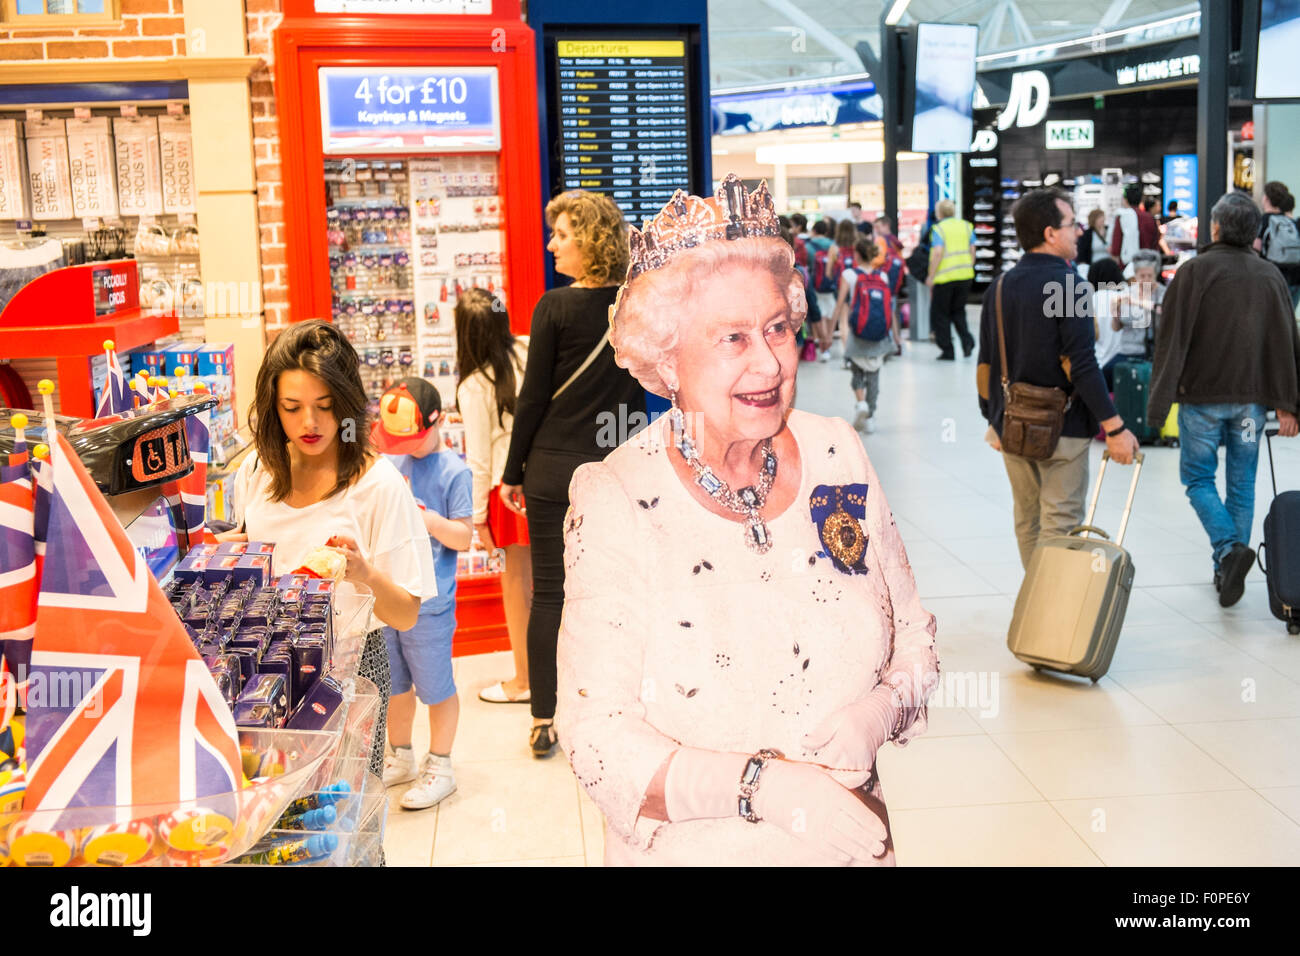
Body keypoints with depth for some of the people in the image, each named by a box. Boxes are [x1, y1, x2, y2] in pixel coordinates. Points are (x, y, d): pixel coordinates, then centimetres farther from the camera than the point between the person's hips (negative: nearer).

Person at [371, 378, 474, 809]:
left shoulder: (453, 471, -11)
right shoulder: (389, 463, 6)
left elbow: (464, 537, -13)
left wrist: (430, 520, -26)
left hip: (428, 604, -6)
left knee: (435, 687, 6)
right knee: (394, 684, 19)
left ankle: (440, 768, 23)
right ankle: (400, 758, 38)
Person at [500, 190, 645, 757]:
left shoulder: (555, 308, -10)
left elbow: (533, 396, -7)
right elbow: (639, 394, 8)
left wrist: (513, 472, 1)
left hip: (555, 467, -3)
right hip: (616, 466, 4)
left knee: (549, 591, 4)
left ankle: (543, 721, 11)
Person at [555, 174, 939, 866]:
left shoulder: (838, 456, -5)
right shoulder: (615, 502, -18)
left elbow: (913, 633, 5)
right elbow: (596, 735, -20)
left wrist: (880, 712, -15)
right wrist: (763, 784, -30)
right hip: (690, 854, -3)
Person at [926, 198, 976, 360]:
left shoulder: (938, 229, -9)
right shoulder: (966, 226, 7)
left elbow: (938, 252, -17)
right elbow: (972, 250, 9)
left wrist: (931, 276, -12)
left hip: (944, 278, -5)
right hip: (965, 275, 5)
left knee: (940, 314, 7)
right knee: (958, 311, 19)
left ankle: (947, 350, 8)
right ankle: (966, 340, -3)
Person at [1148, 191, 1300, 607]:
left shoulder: (1194, 271, -7)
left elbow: (1172, 339, -11)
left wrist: (1160, 400, -8)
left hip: (1202, 394, -4)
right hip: (1252, 397, 4)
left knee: (1198, 479, 7)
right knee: (1242, 485, 11)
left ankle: (1229, 548, -15)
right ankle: (1229, 571, 15)